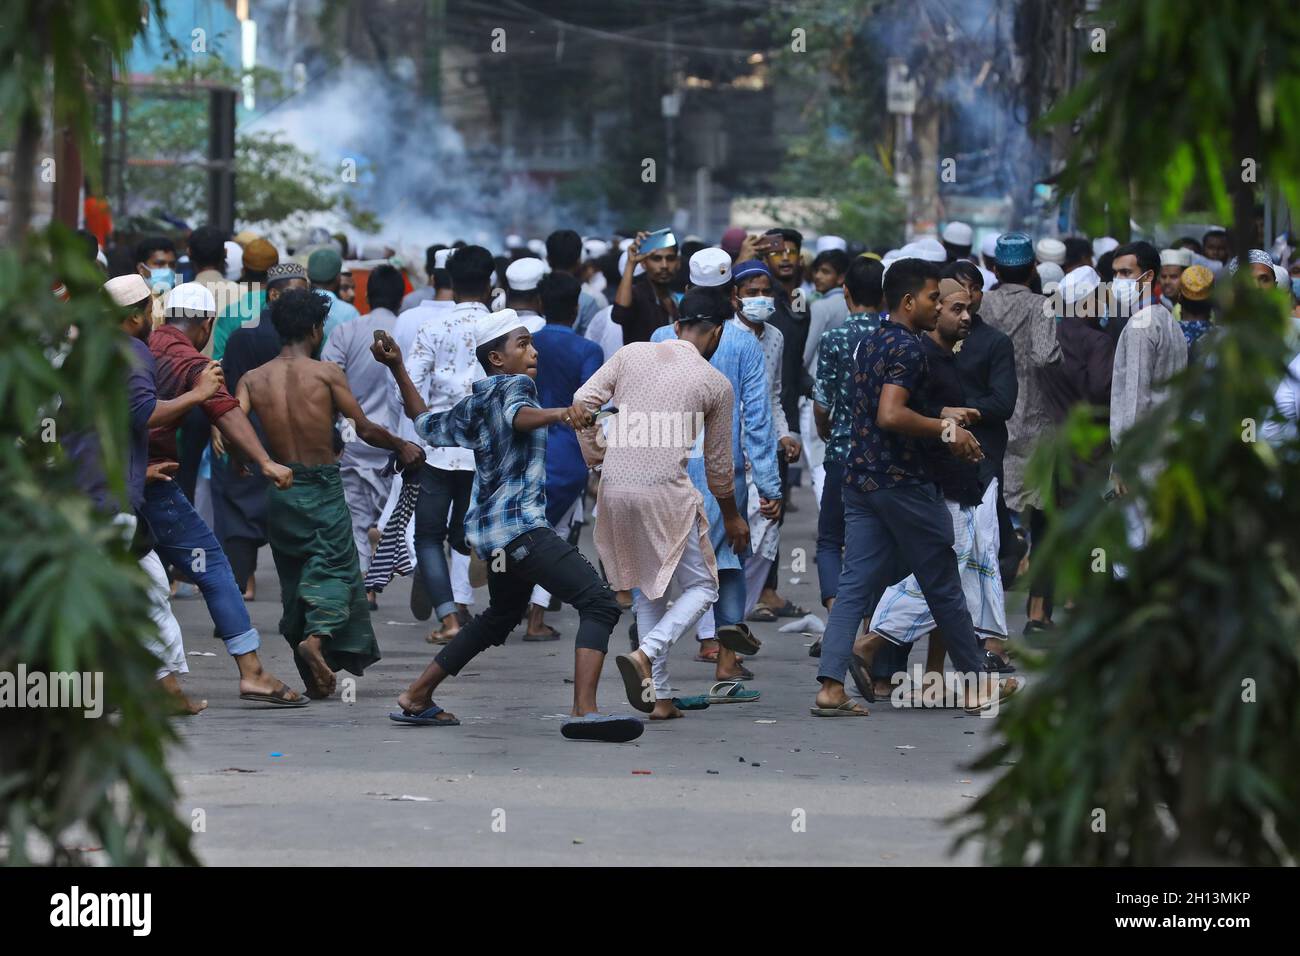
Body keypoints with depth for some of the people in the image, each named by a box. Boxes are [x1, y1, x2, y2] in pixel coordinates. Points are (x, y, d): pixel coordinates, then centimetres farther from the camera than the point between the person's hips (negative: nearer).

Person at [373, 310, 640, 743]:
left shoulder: (473, 406, 19)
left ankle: (415, 698, 37)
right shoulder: (514, 385, -4)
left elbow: (426, 423, 33)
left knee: (501, 615, 32)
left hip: (490, 533, 10)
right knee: (600, 604, -17)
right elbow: (519, 415, -27)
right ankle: (584, 712, -34)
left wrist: (399, 370, 42)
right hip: (521, 525, -10)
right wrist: (560, 414, -47)